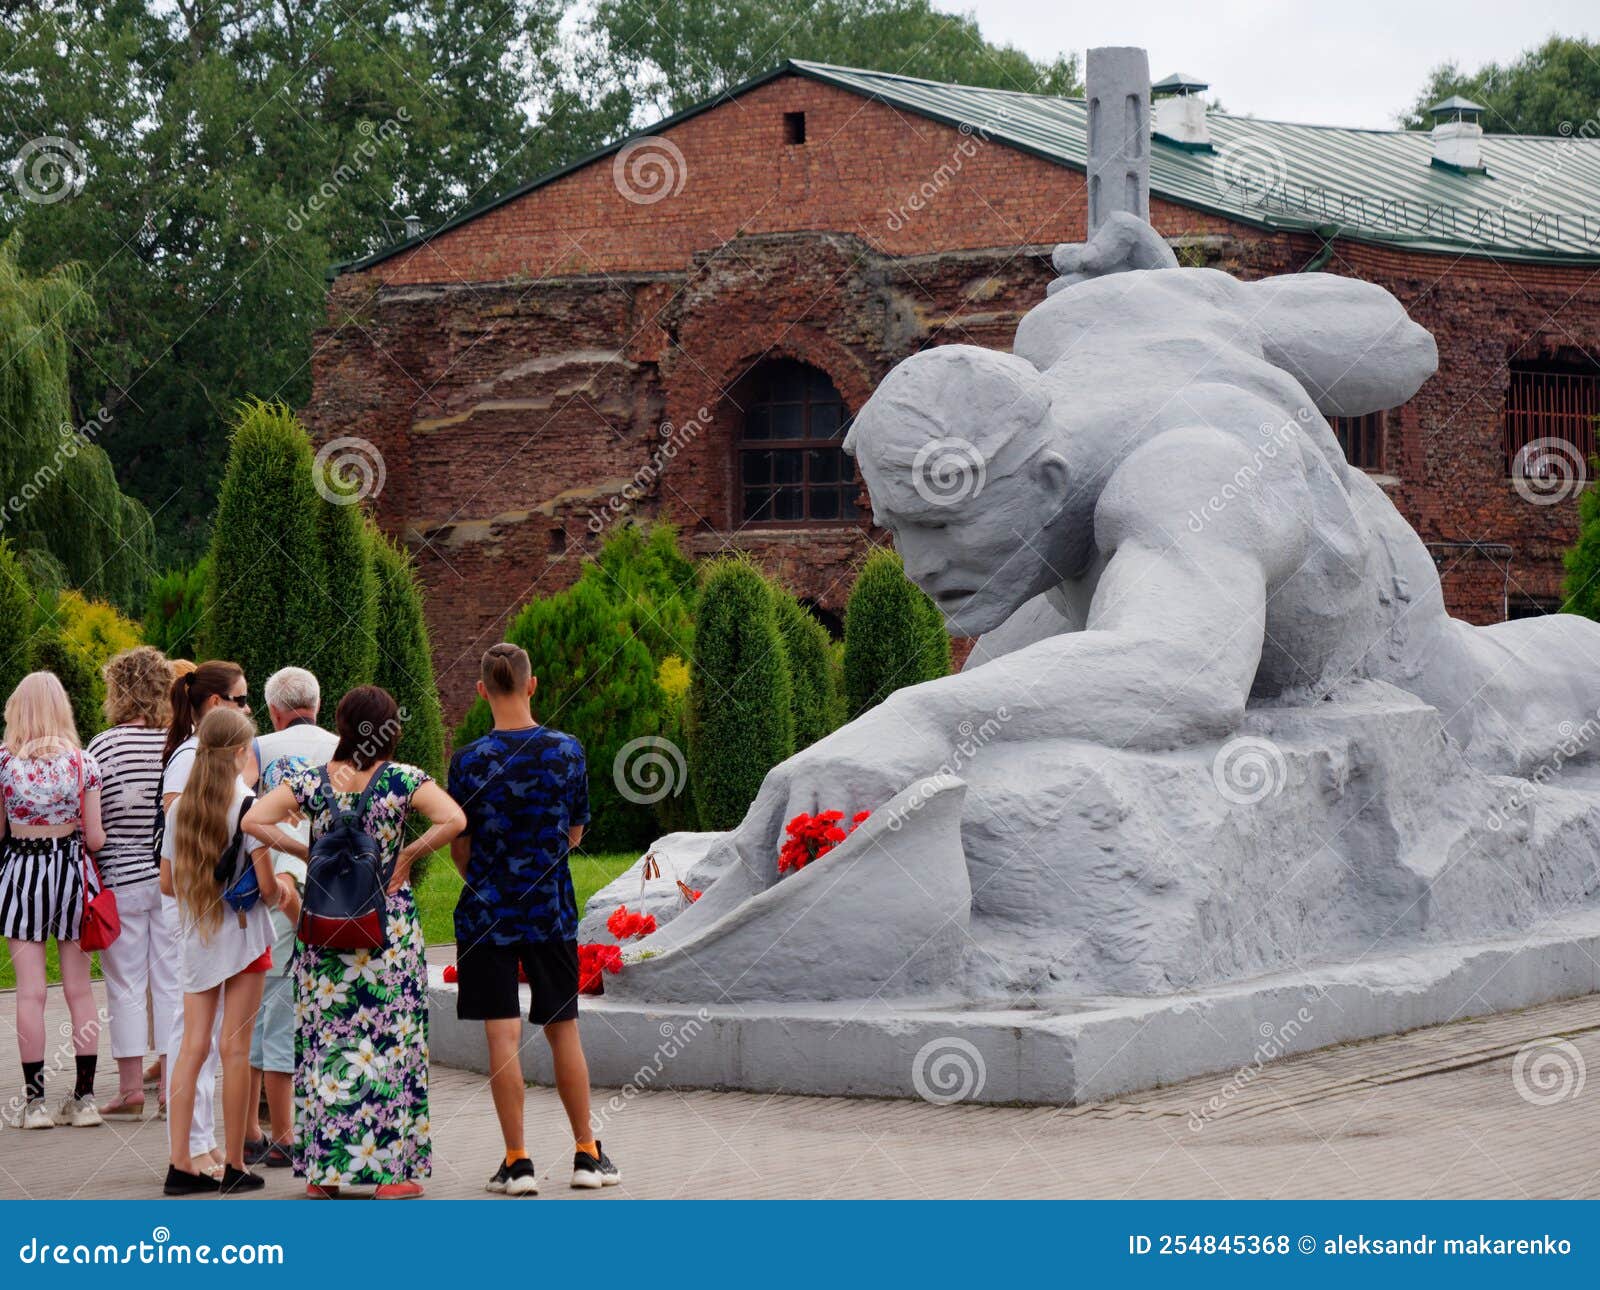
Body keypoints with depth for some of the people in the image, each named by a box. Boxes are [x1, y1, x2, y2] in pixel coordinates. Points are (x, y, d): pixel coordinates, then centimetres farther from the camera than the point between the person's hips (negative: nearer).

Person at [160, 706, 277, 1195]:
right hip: (242, 934, -4)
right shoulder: (247, 805, -12)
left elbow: (167, 884, 8)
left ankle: (180, 1163, 2)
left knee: (192, 1046, 5)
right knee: (235, 1048, 0)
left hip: (195, 937, 4)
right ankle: (235, 1167, 5)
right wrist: (280, 895, 7)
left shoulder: (179, 808, 4)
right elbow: (267, 886, -14)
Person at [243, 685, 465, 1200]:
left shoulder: (312, 781, -1)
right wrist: (410, 853, -7)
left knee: (324, 1040, 8)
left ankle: (322, 1169, 10)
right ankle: (390, 1168, 4)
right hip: (388, 922, -2)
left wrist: (307, 852, 1)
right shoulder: (402, 779, -7)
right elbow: (454, 820, -21)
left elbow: (254, 820, -7)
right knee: (391, 1040, 3)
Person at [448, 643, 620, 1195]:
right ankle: (587, 1154, 18)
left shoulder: (469, 761, -11)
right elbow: (575, 833, 7)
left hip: (488, 913, -2)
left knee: (503, 1036, 0)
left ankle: (517, 1162, 0)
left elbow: (459, 849, -2)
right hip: (552, 909, 2)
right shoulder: (567, 750, -4)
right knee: (563, 1029, 13)